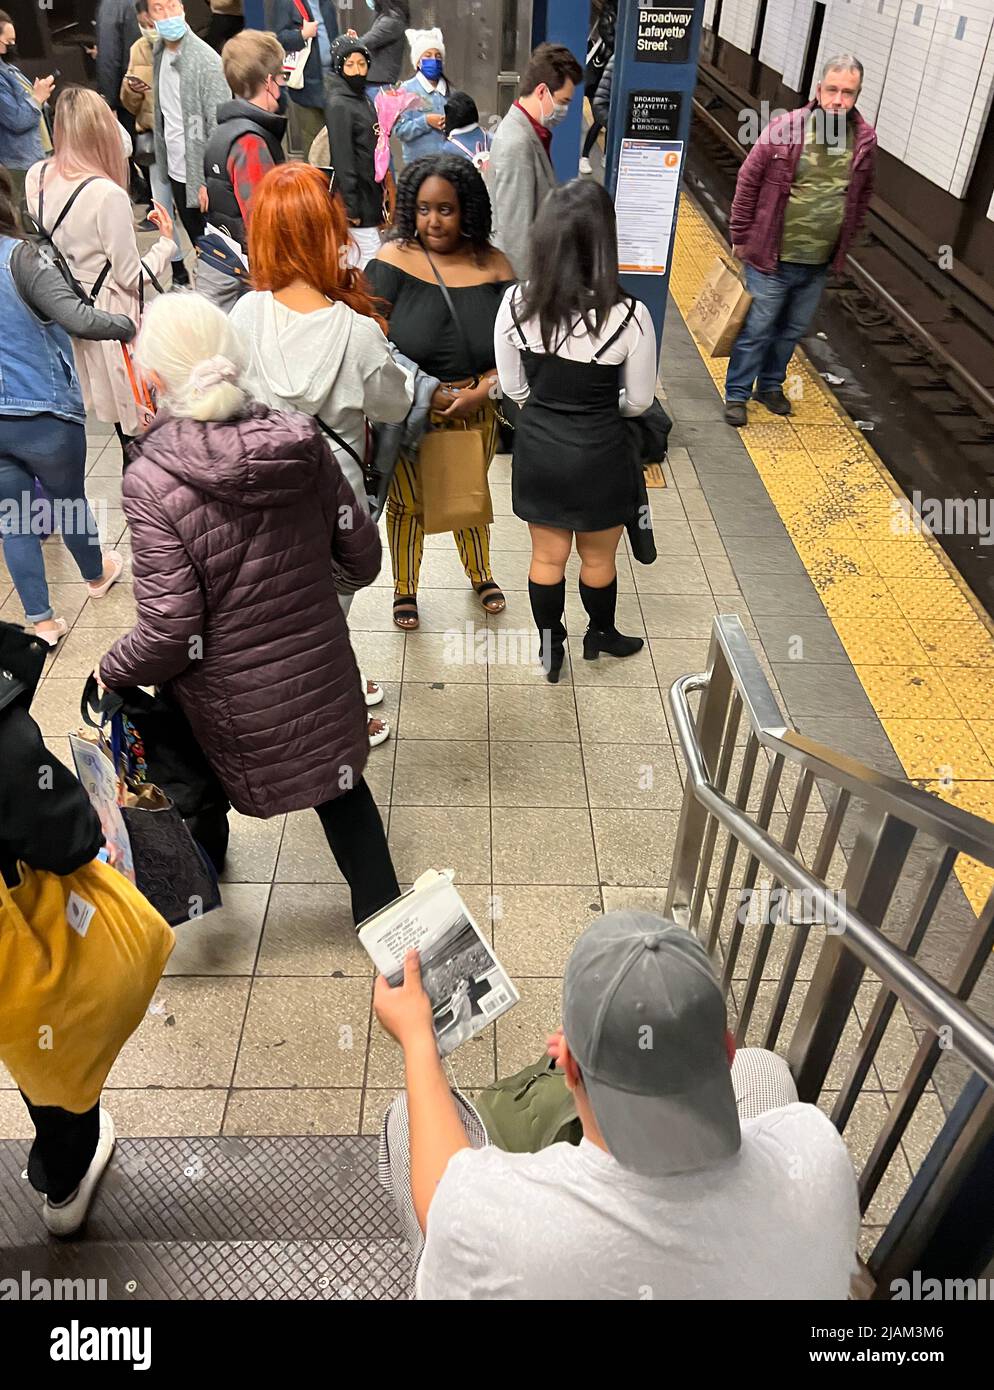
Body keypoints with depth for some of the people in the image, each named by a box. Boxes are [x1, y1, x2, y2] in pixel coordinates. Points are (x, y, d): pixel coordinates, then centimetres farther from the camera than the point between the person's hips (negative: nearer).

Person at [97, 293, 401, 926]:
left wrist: (111, 673, -3)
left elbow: (171, 631, -23)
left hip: (232, 700, -2)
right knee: (339, 779, 24)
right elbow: (361, 556, -3)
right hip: (322, 671, 3)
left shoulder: (152, 482, -25)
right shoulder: (303, 441, -13)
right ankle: (382, 913, 38)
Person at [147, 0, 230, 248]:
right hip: (176, 171, 7)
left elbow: (219, 125, -18)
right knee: (197, 244, 17)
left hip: (202, 174, -7)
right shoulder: (159, 53, 5)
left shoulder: (206, 60, -16)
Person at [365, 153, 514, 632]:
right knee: (407, 503, 15)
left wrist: (481, 391, -19)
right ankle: (404, 588, 38)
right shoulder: (394, 260, -13)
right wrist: (427, 393, -22)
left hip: (476, 414, 2)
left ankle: (480, 574, 48)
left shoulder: (492, 266, -6)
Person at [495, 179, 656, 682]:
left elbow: (513, 388, 0)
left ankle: (550, 647, 37)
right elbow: (639, 401, -7)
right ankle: (601, 634, 46)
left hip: (537, 447, 3)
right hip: (598, 453, -2)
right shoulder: (629, 316, -21)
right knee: (597, 559, 22)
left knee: (547, 557, 20)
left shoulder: (515, 303, -13)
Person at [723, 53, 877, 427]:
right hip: (772, 257, -4)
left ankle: (770, 385, 38)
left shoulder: (864, 140, -2)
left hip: (820, 263, 4)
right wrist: (740, 237, -4)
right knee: (756, 329, 5)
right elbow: (748, 181, -6)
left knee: (792, 330, 18)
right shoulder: (785, 129, -13)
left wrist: (845, 242, 14)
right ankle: (737, 394, 21)